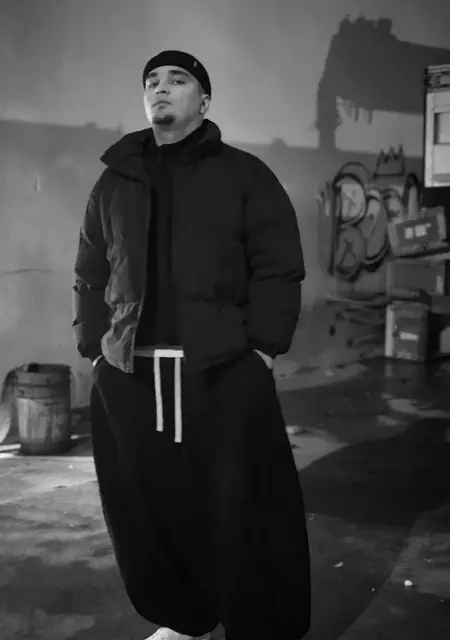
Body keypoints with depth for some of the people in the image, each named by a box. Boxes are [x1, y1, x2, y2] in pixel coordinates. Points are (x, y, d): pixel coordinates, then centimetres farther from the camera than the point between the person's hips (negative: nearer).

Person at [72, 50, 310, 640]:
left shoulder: (244, 174, 4)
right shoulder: (113, 183, 14)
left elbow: (278, 270, 0)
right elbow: (90, 278, 16)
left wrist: (262, 347, -8)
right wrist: (94, 348, 7)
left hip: (227, 373, -3)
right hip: (128, 377, 4)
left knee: (244, 515, -1)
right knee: (147, 510, 9)